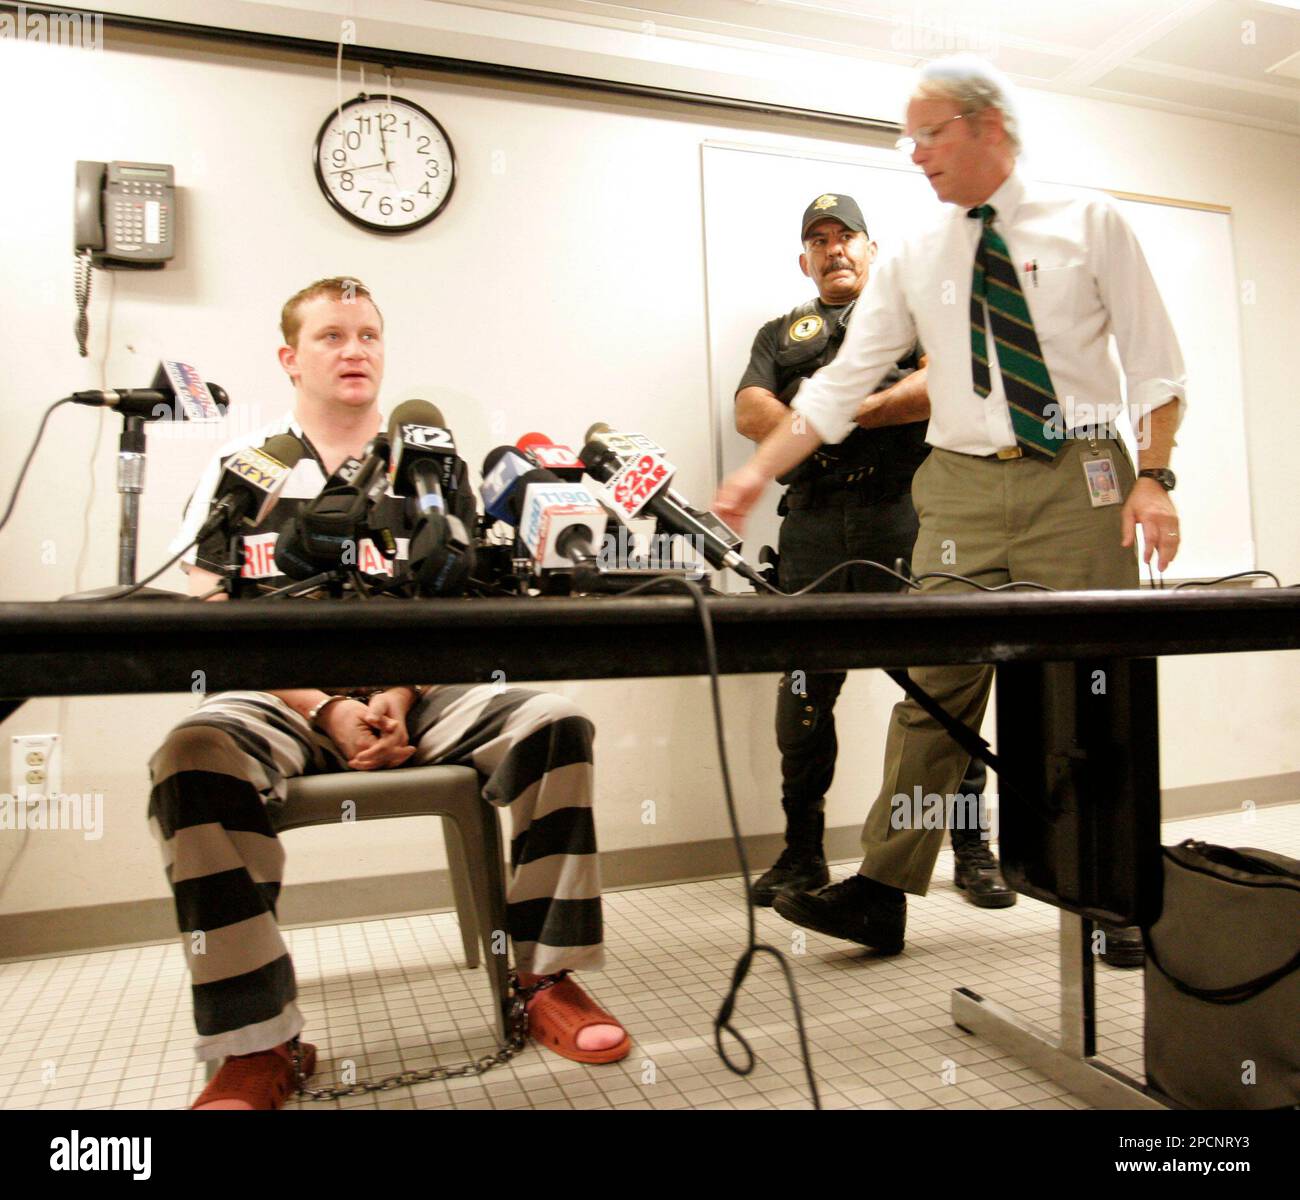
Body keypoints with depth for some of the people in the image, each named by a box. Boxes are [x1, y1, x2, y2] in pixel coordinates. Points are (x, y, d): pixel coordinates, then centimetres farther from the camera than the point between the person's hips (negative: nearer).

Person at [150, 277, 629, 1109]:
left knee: (555, 725, -21)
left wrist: (399, 697, -13)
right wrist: (327, 708, -14)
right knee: (194, 758, -33)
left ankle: (550, 982, -11)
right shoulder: (242, 468, 8)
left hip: (415, 698, 2)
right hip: (284, 701, -1)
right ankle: (259, 1047, -22)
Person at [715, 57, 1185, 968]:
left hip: (1079, 480, -1)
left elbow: (1155, 362, 5)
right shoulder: (915, 261, 11)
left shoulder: (1090, 224, 6)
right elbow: (842, 382, 6)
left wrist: (1153, 476, -7)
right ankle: (883, 891, 4)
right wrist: (758, 472, -3)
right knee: (934, 686, -2)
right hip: (963, 488, 2)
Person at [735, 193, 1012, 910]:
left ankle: (972, 849, 9)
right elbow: (750, 412, 9)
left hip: (904, 514, -1)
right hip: (812, 524, 2)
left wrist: (850, 410, -7)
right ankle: (803, 852, 13)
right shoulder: (781, 334, 26)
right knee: (804, 690, 1)